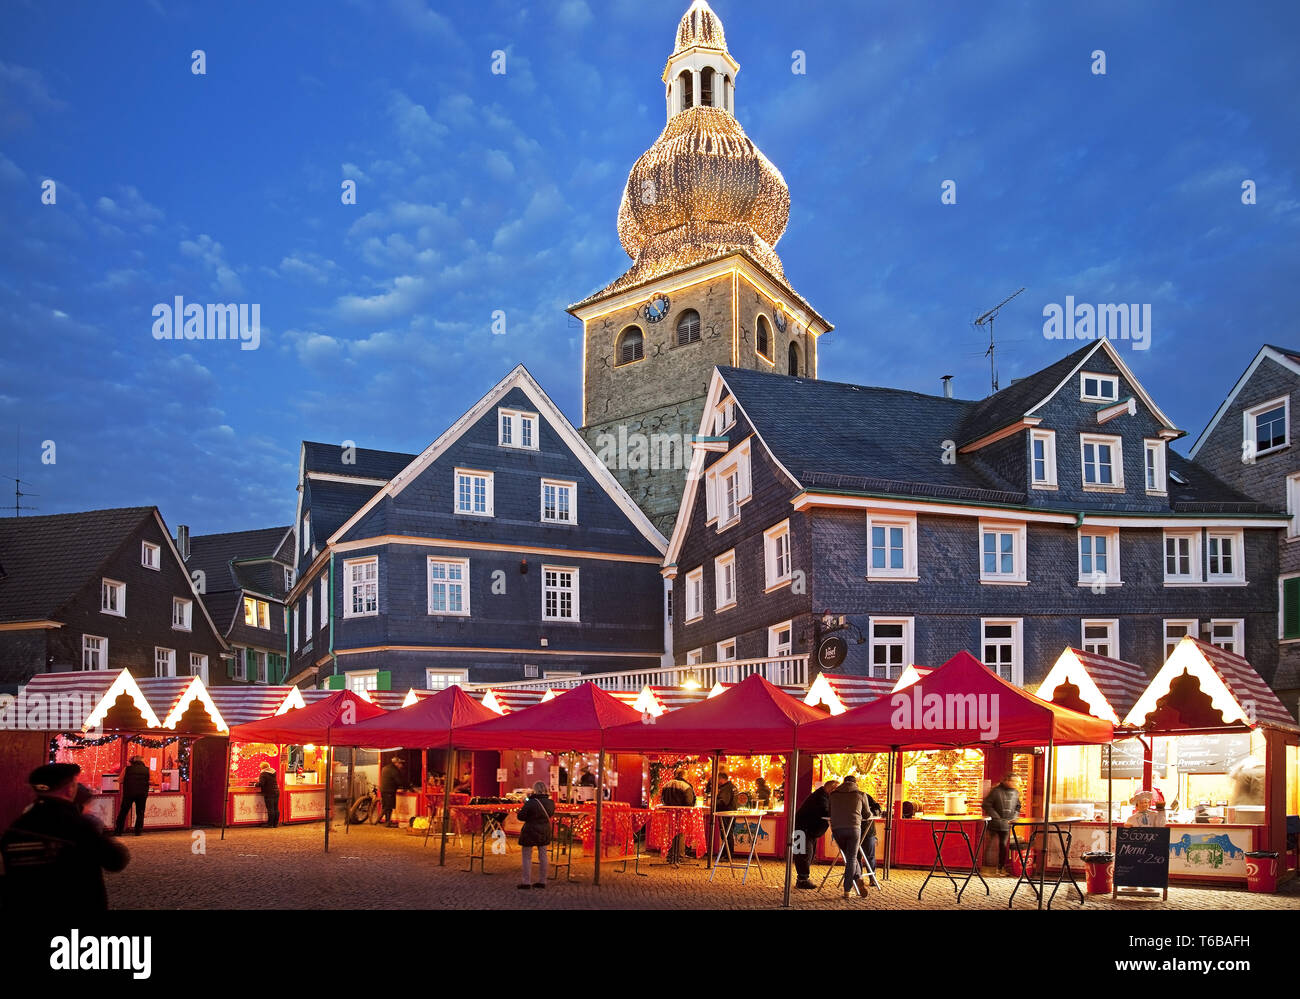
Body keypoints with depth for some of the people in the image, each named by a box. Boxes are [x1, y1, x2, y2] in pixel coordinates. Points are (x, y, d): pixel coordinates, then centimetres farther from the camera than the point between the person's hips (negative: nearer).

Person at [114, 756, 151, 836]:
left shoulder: (128, 768, 2)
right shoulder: (146, 769, 6)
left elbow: (120, 780, 7)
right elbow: (148, 781, 13)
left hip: (129, 793, -1)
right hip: (142, 793, 1)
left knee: (123, 812, 10)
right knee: (140, 813, 9)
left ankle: (118, 831, 12)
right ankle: (138, 831, 6)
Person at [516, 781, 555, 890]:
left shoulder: (530, 803, -21)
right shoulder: (550, 802, -3)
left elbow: (521, 817, -16)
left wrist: (525, 806, 2)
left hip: (530, 832, -6)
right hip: (545, 832, 6)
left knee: (527, 857, 6)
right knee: (543, 855, 14)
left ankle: (527, 883, 8)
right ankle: (542, 882, 20)